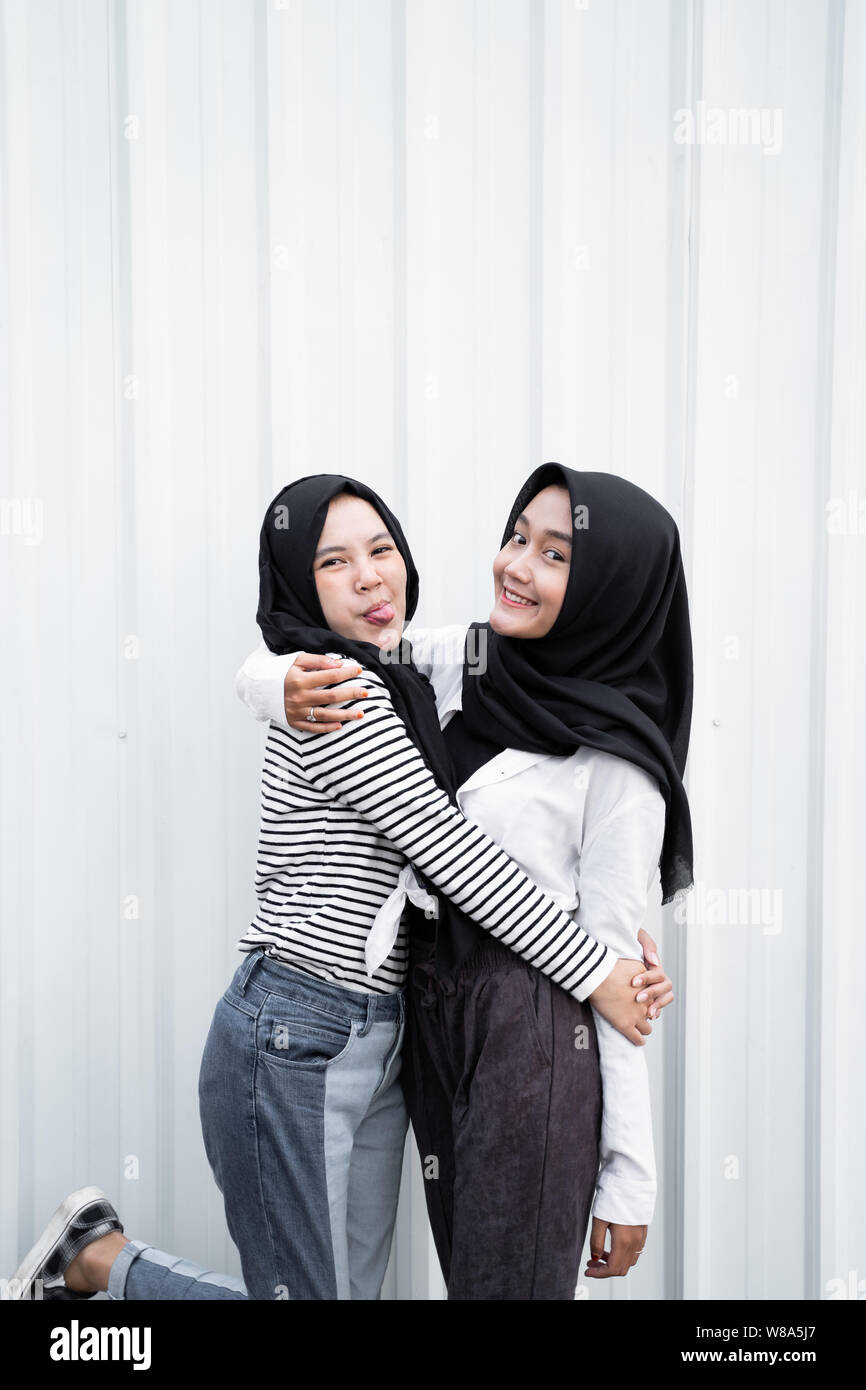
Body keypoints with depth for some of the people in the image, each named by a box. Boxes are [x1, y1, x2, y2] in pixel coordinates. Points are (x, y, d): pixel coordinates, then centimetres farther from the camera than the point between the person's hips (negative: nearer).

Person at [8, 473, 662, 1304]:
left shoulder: (388, 687, 13)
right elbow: (454, 855, -18)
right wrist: (596, 972, -11)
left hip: (371, 1039, 9)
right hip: (294, 1044, -9)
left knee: (355, 1287, 15)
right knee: (315, 1292, 3)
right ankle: (97, 1258, 20)